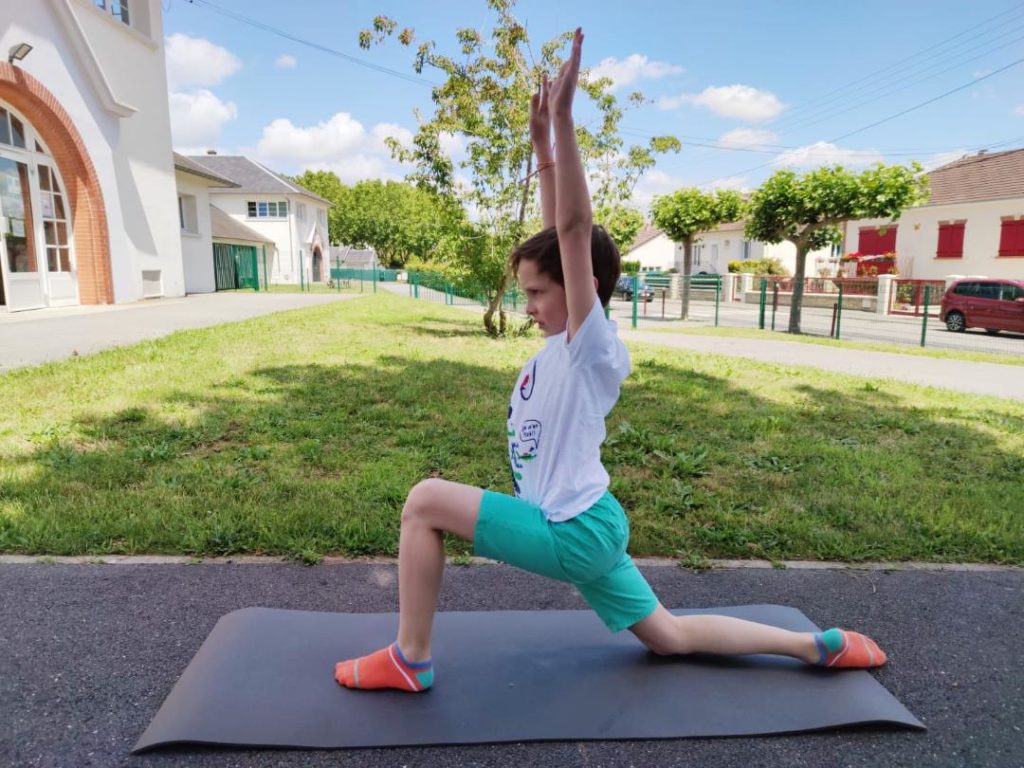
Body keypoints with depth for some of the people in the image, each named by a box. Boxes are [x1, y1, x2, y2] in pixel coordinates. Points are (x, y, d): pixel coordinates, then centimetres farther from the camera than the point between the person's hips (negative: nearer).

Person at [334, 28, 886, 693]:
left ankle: (410, 660, -1)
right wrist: (541, 146, 3)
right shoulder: (564, 343, 5)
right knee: (671, 637, 21)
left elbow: (575, 230, -28)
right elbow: (559, 233, 8)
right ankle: (819, 645, 27)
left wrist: (564, 118, -32)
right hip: (582, 529, 10)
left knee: (426, 500, -13)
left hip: (573, 532, -10)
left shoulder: (593, 345, -17)